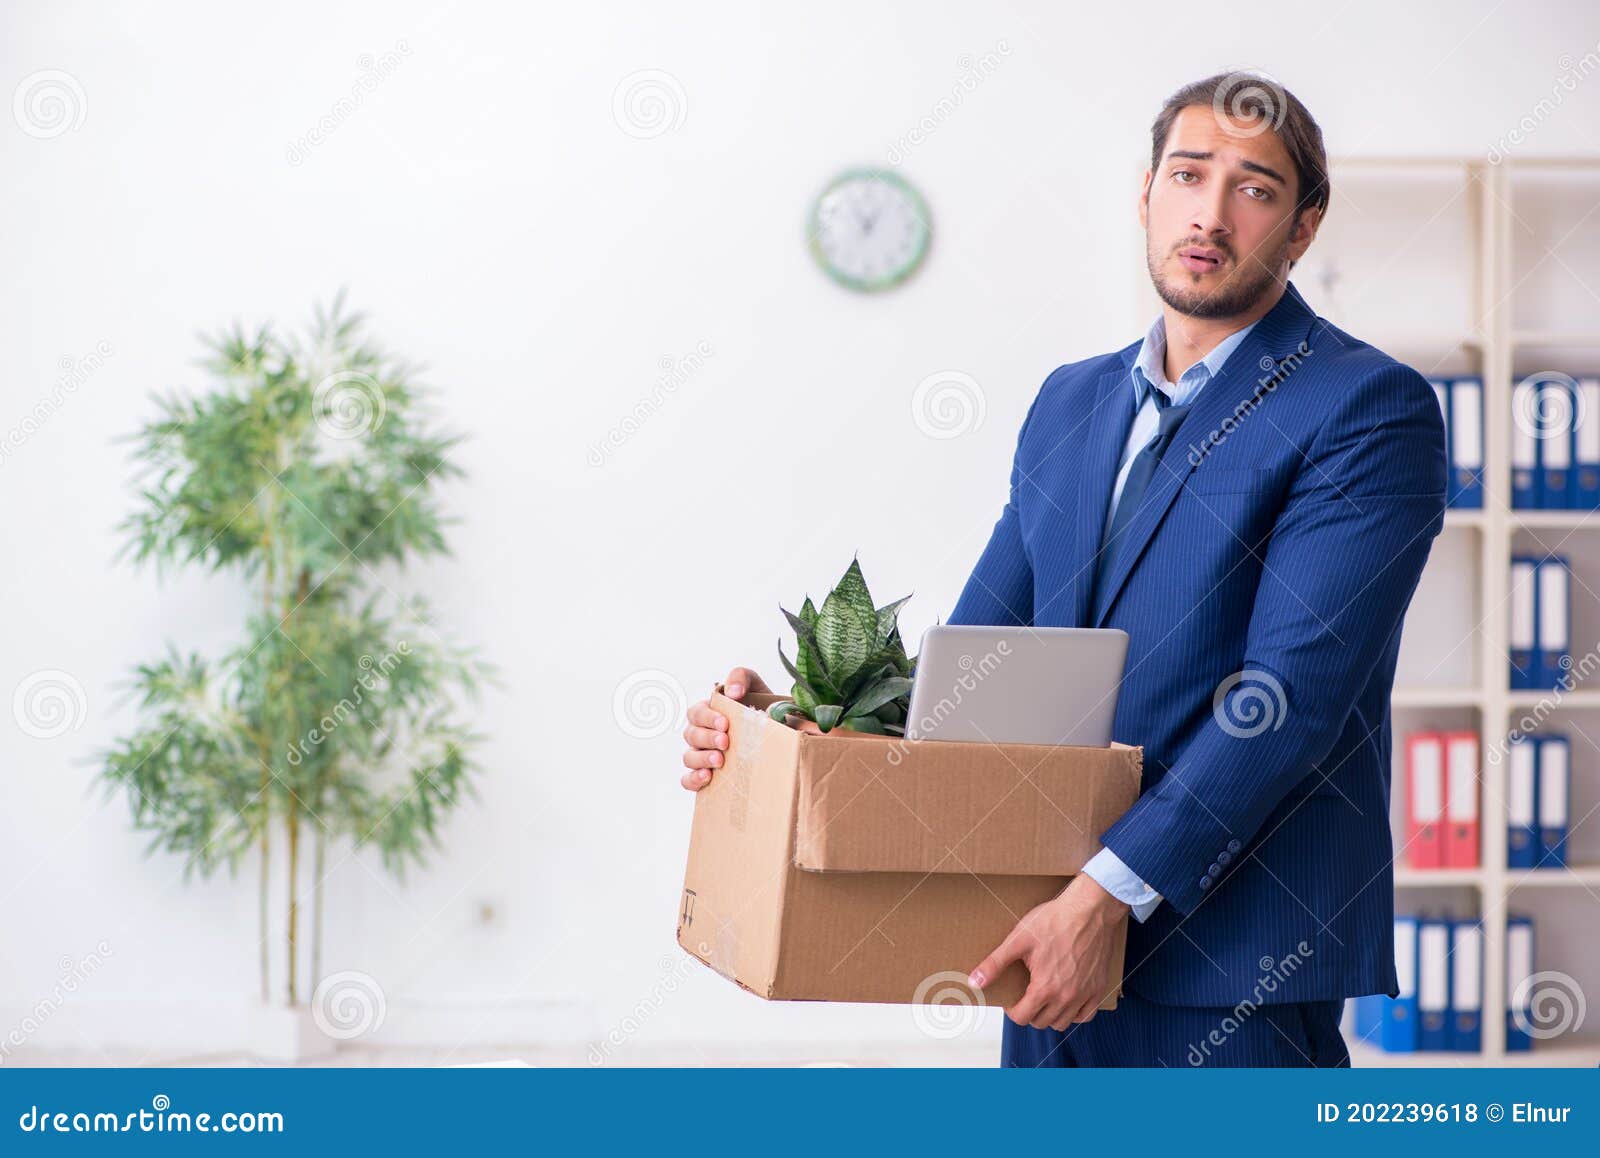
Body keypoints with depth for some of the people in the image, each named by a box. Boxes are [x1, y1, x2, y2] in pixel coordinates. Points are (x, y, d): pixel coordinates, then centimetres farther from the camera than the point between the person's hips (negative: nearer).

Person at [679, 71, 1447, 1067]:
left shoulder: (1370, 410, -7)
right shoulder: (1071, 402, 16)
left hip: (1228, 962, -6)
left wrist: (1114, 890, -22)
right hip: (1062, 952, 6)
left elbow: (1295, 688, -16)